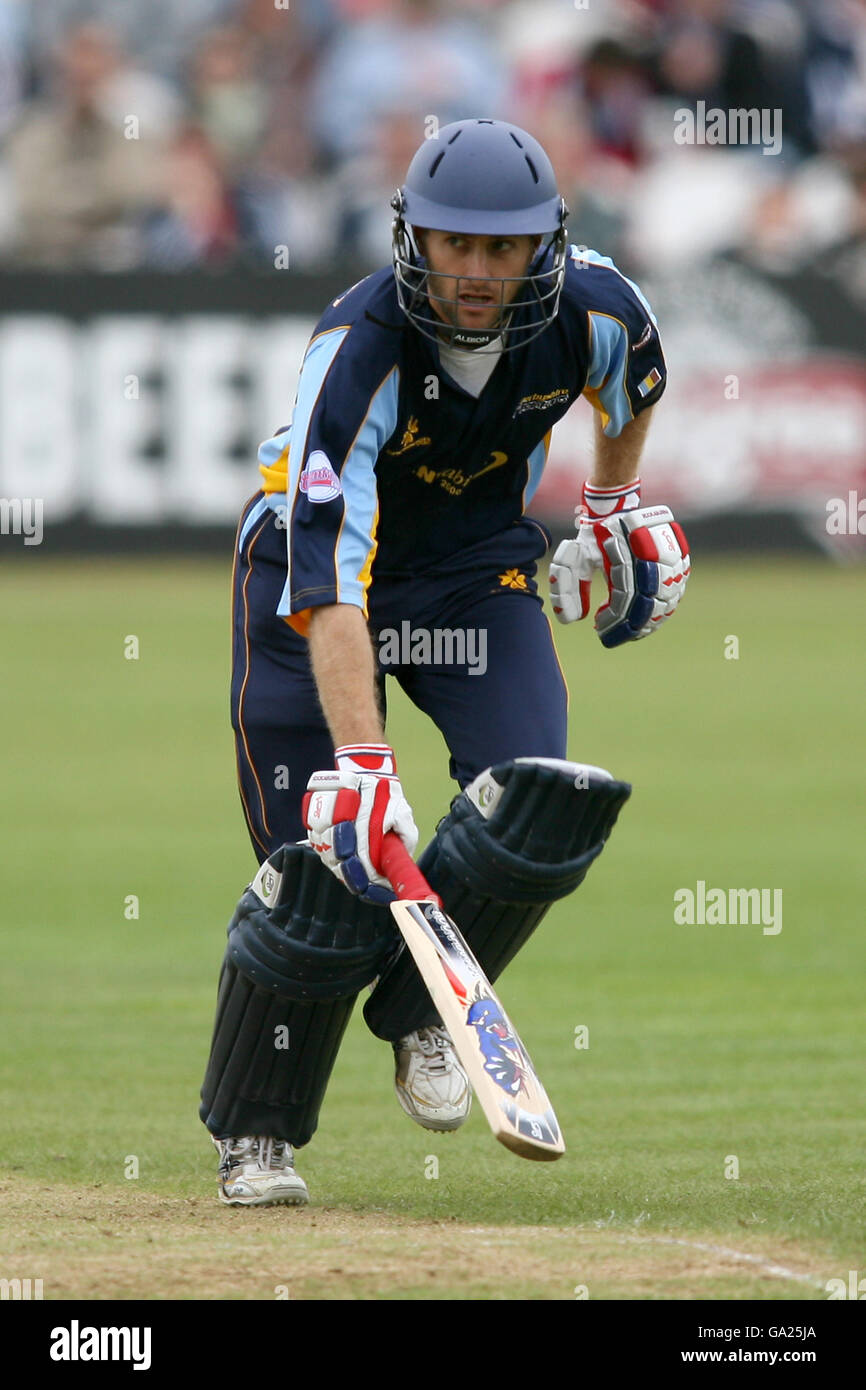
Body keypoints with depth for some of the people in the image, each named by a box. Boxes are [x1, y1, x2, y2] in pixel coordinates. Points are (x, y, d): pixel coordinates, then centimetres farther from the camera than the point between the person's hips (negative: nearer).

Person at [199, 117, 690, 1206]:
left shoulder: (592, 308, -21)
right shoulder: (358, 350, -34)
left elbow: (631, 381, 10)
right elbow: (331, 590, -41)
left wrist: (614, 502, 17)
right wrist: (363, 766, -49)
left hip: (479, 564, 4)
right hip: (316, 558, -4)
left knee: (541, 803, -20)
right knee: (330, 858, -10)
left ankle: (420, 1011, 4)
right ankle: (253, 1134, 8)